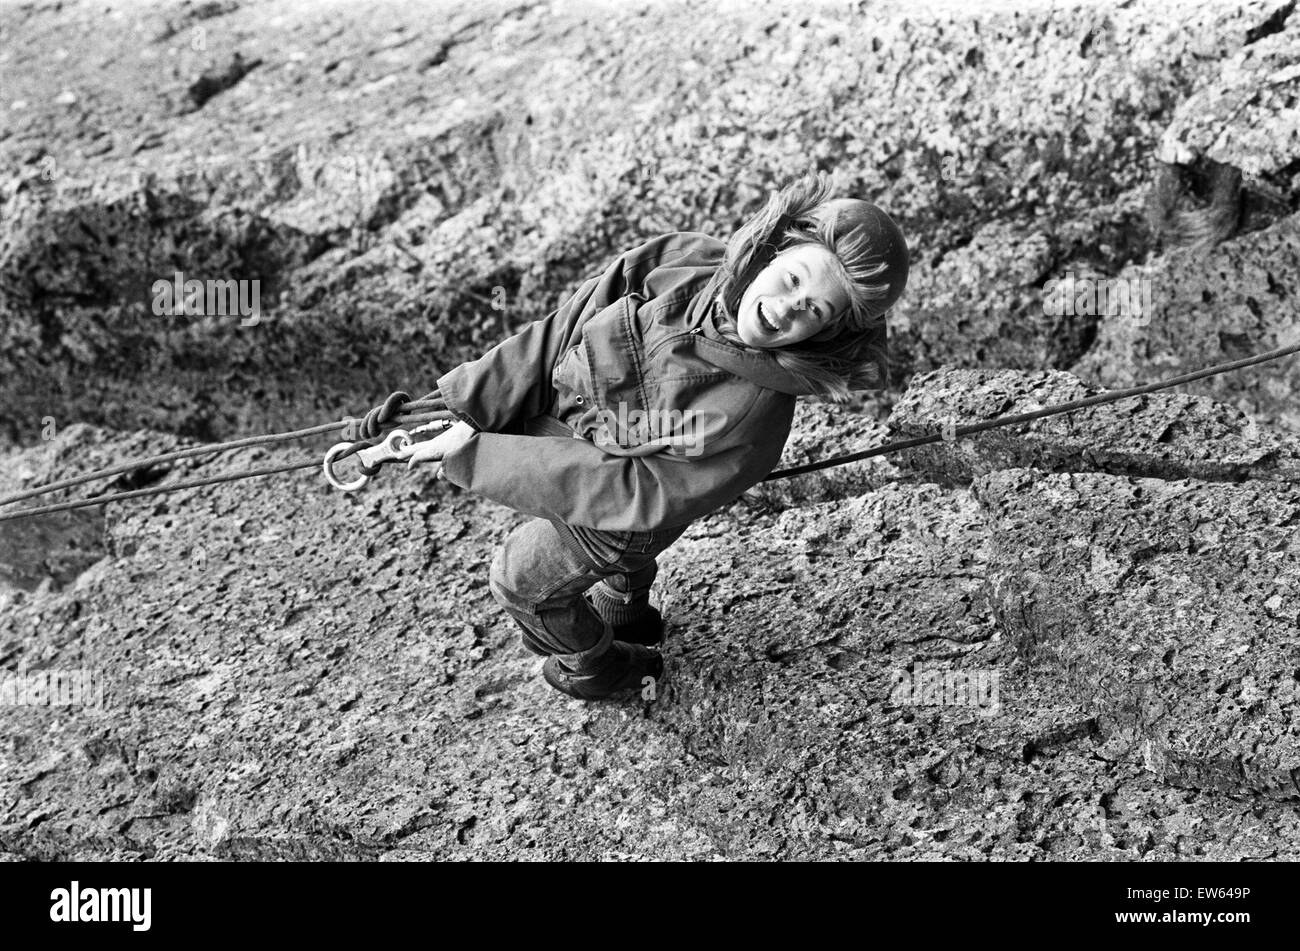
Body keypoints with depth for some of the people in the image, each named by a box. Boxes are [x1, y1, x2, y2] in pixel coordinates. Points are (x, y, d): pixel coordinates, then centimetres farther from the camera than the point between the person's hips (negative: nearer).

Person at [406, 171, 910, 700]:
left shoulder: (754, 413, -40)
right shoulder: (681, 260, -26)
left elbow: (627, 495, -36)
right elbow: (564, 329, -17)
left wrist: (477, 456, -34)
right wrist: (474, 412, -21)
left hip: (603, 521, -5)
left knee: (521, 582, 22)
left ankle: (599, 666, 52)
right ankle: (629, 615, 70)